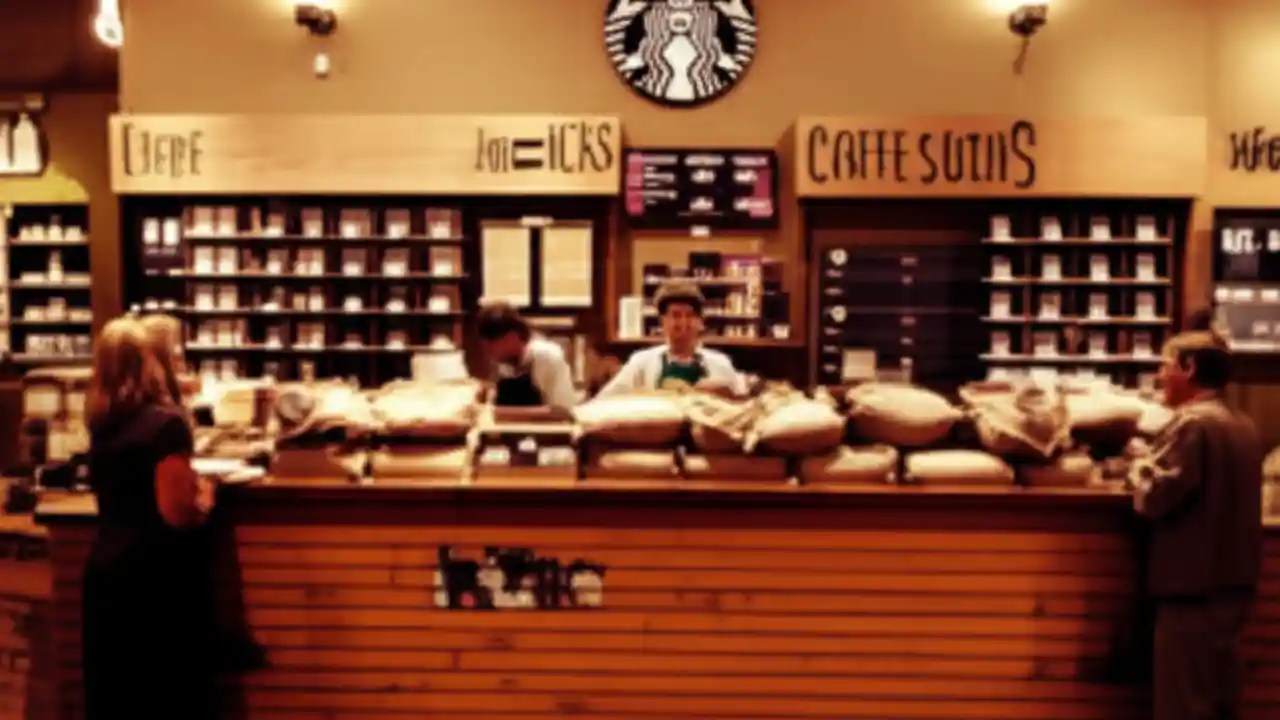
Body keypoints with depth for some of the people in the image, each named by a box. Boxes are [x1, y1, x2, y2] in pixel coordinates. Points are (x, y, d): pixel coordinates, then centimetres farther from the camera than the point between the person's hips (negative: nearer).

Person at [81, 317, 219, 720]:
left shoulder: (102, 421, 5)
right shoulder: (166, 422, -17)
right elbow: (178, 515, -20)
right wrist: (205, 498, -1)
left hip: (104, 565, 7)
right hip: (157, 573, -7)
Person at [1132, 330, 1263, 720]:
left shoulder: (1192, 423, -15)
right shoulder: (1243, 426, 12)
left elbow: (1154, 497, -21)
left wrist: (1143, 464, -2)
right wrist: (1162, 455, 14)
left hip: (1194, 586, -9)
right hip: (1232, 583, 9)